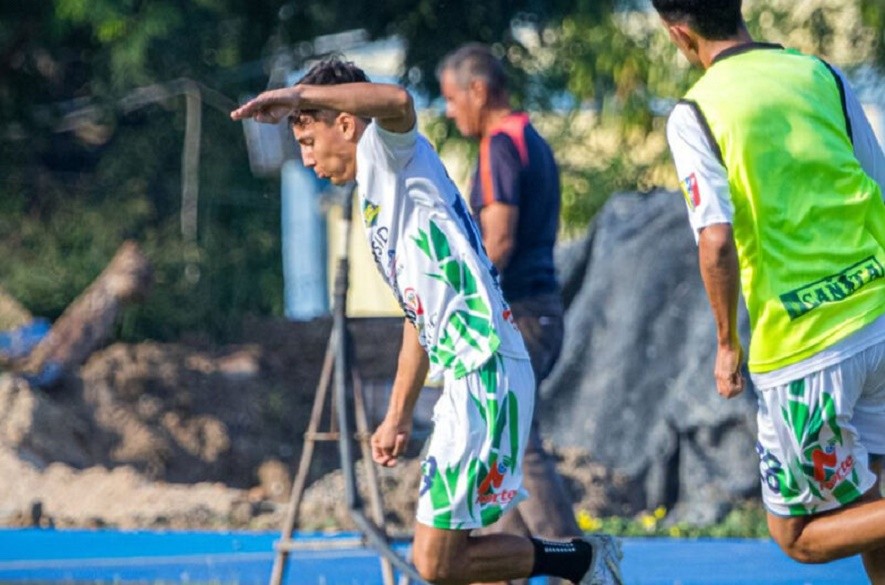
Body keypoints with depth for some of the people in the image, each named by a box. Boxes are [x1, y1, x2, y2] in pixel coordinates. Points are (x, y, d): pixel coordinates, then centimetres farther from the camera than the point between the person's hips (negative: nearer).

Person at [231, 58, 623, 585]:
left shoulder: (392, 152, -3)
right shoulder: (376, 198, 24)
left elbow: (398, 101, -30)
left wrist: (298, 95, -28)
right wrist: (399, 417, 29)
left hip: (486, 373, -10)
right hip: (465, 379, 10)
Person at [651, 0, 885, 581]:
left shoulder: (694, 113, -6)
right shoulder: (823, 76, 7)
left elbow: (717, 240, -16)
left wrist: (727, 343, -4)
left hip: (802, 351, -5)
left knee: (799, 534, 9)